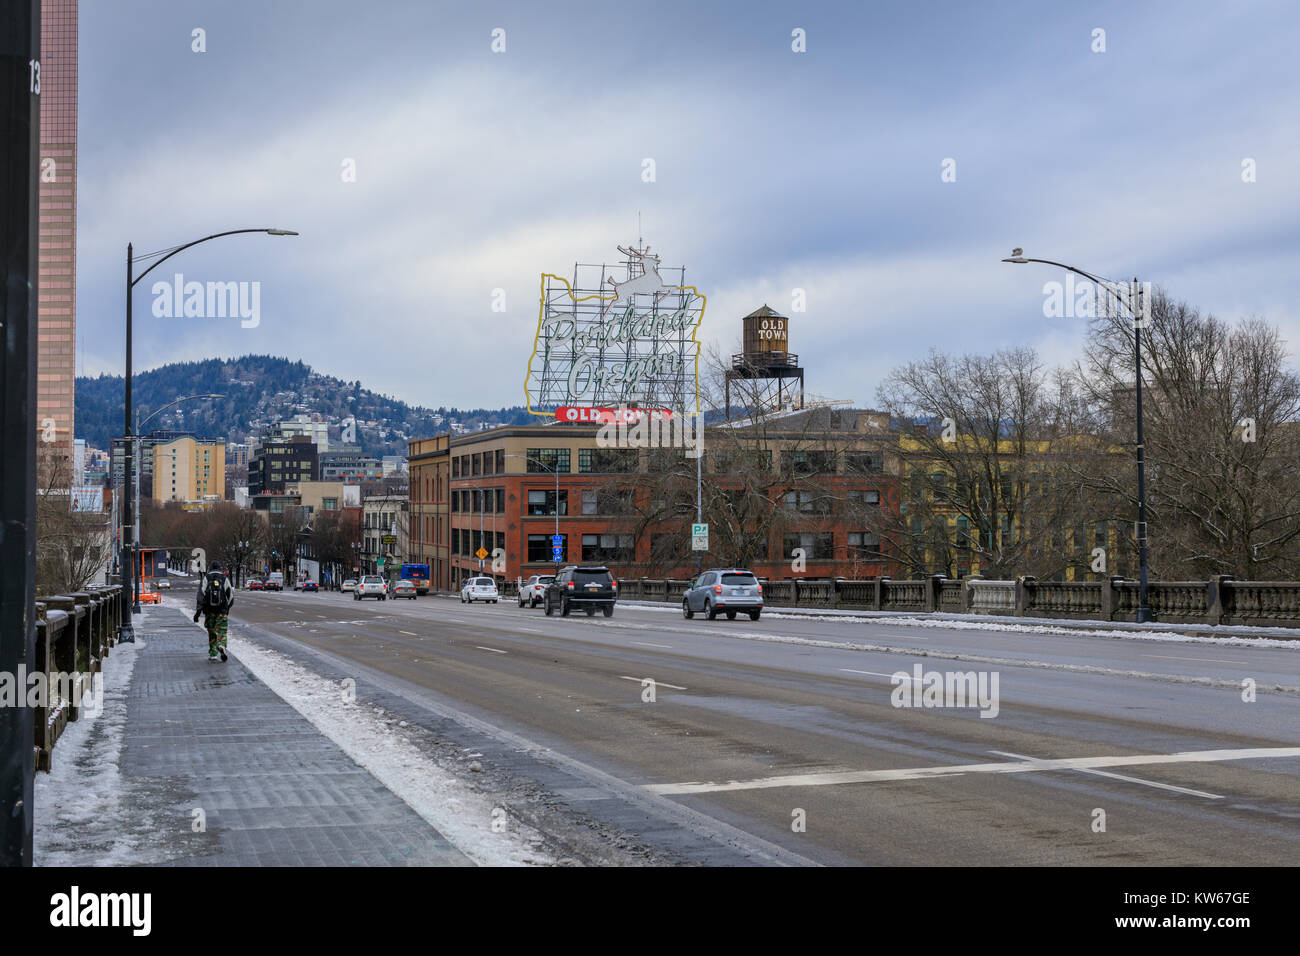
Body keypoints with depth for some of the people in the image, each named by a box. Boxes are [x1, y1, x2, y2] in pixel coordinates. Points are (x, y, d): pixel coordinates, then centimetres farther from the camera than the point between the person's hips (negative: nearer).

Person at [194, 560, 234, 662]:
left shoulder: (206, 579, 1)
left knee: (212, 633, 9)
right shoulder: (225, 579, 4)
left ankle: (213, 655, 8)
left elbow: (201, 595, -7)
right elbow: (231, 596, 4)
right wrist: (227, 608, 20)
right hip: (222, 611, 0)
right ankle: (221, 646, -25)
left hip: (209, 611, 0)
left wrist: (198, 611, -8)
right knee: (221, 631, 3)